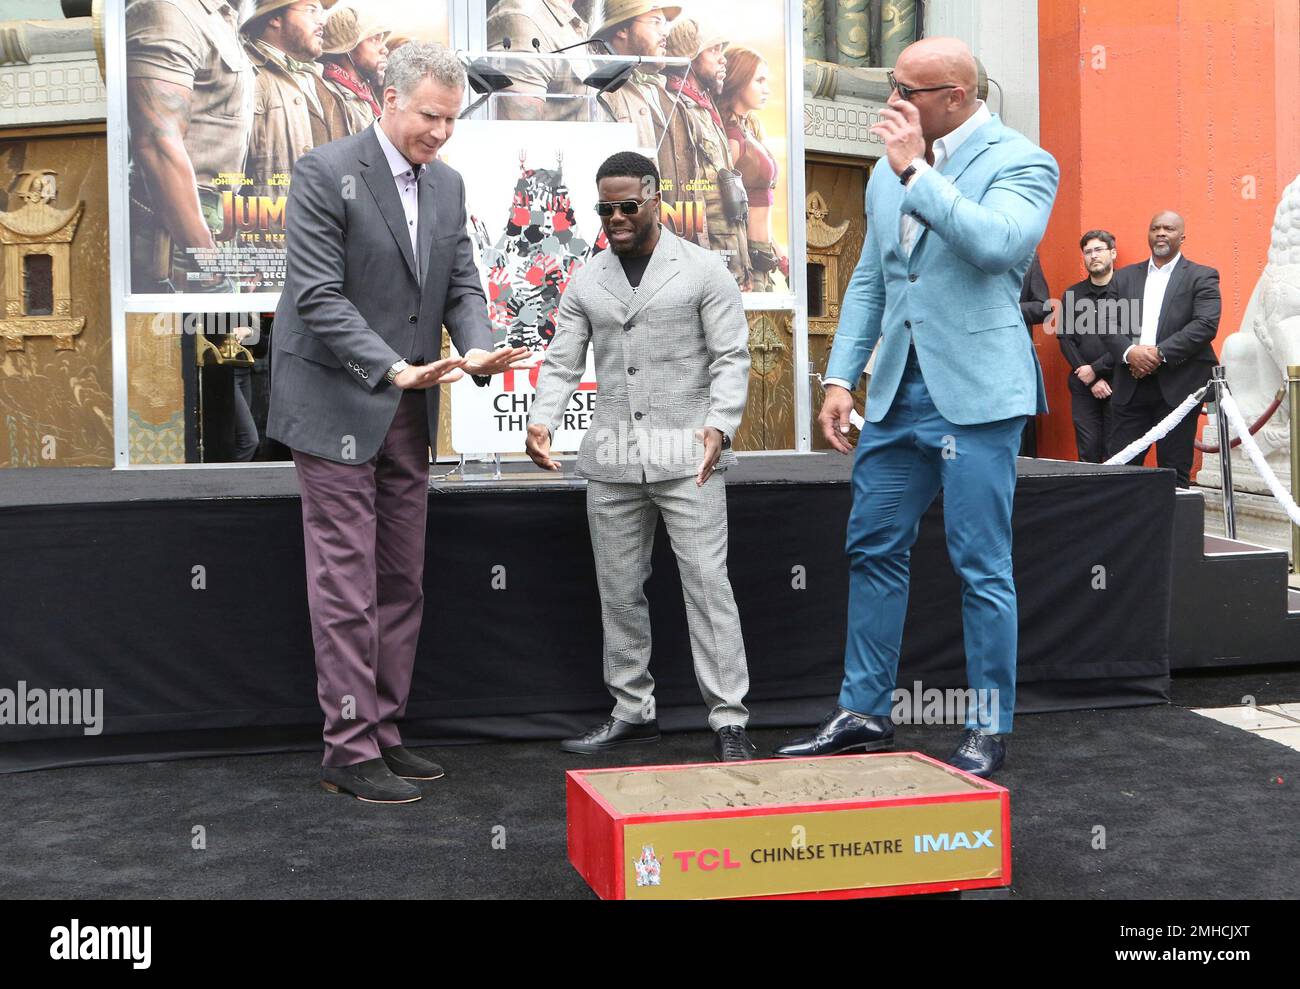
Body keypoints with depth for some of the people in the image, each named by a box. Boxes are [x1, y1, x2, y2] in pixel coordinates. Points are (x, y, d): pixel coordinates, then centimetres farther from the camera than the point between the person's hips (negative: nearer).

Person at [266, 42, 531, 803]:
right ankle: (350, 752, 5)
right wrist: (393, 369, -28)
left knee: (402, 585, 10)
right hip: (338, 407, -7)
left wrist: (476, 349, -14)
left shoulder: (447, 185, 10)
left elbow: (463, 286, 8)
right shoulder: (325, 173, -11)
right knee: (347, 588, -3)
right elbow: (318, 297, -17)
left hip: (409, 413, 7)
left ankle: (385, 734, 20)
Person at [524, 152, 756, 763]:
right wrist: (542, 420, -9)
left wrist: (719, 424, -19)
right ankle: (632, 711, 21)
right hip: (612, 459, 4)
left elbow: (731, 357, -3)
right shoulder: (586, 281, 13)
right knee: (619, 591, 9)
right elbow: (562, 362, 10)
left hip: (687, 455, -4)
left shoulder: (701, 271, 1)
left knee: (707, 584, -6)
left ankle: (729, 721, 0)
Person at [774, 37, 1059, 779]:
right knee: (874, 550, 10)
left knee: (982, 567, -1)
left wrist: (917, 171, -19)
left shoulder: (1022, 161, -5)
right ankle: (864, 715, 21)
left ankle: (990, 730, 11)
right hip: (899, 391, 7)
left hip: (976, 392, -7)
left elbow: (998, 243, -25)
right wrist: (842, 376, 10)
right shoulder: (890, 172, 14)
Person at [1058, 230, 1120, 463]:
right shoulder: (1072, 295, 11)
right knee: (1088, 452, 2)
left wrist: (1095, 369, -9)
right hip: (1083, 385, 3)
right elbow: (1065, 339, 5)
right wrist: (1091, 380, -5)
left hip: (1118, 383, -3)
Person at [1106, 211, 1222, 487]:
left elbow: (1206, 325, -9)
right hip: (1131, 386, 3)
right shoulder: (1125, 276, 16)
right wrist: (1130, 352, -12)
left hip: (1178, 385, -3)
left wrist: (1160, 353, -17)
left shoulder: (1202, 277, 4)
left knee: (1175, 470, 1)